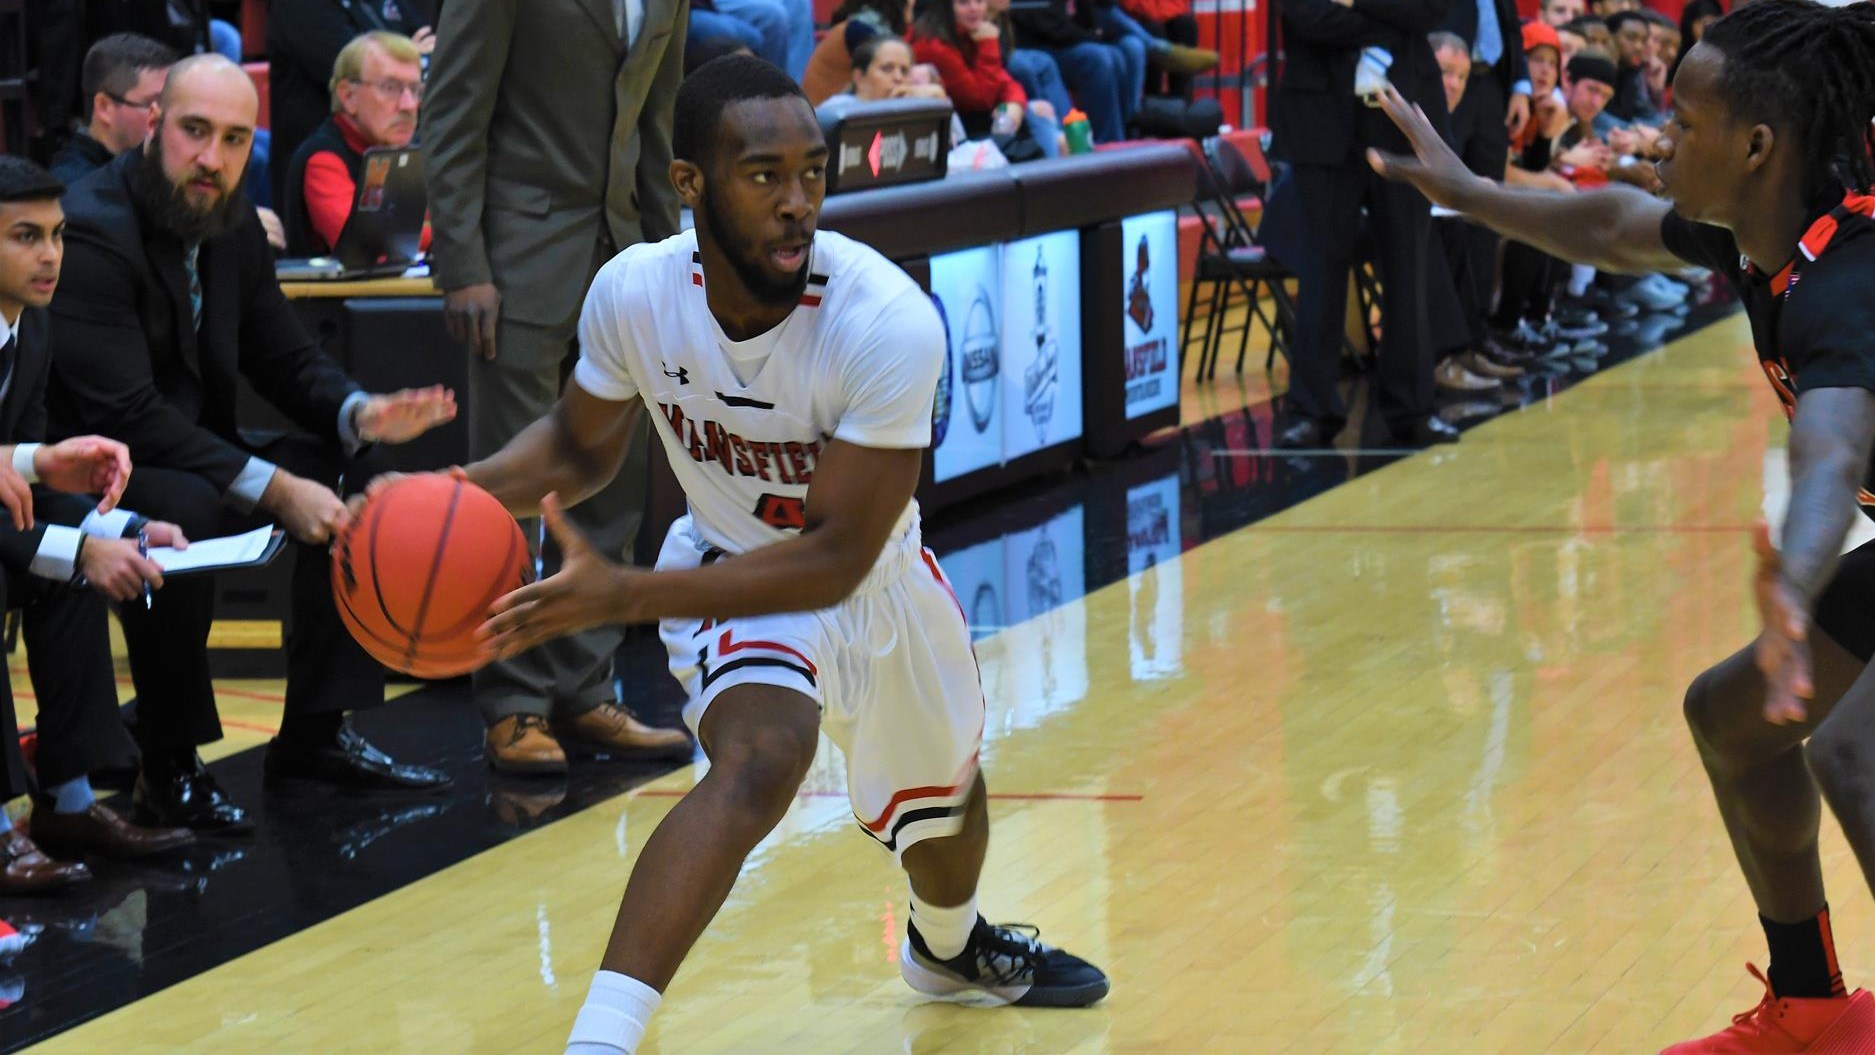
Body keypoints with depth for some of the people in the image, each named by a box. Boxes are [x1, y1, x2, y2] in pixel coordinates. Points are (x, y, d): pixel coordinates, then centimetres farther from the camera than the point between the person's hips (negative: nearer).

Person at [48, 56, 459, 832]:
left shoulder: (232, 223, 4)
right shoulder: (91, 230, -22)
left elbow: (288, 360, 11)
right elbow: (126, 414, -28)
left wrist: (361, 414, -12)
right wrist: (273, 489, -30)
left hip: (191, 455, 9)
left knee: (353, 474, -4)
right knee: (185, 509, -36)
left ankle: (316, 733, 3)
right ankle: (167, 769, -21)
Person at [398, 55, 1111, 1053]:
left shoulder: (889, 322, -37)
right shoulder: (635, 291, -27)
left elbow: (835, 558, -34)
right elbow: (579, 448, -5)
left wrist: (621, 595, -41)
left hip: (872, 575, 2)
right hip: (730, 569, -1)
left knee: (944, 794, 28)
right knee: (760, 758, -34)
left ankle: (948, 944, 64)